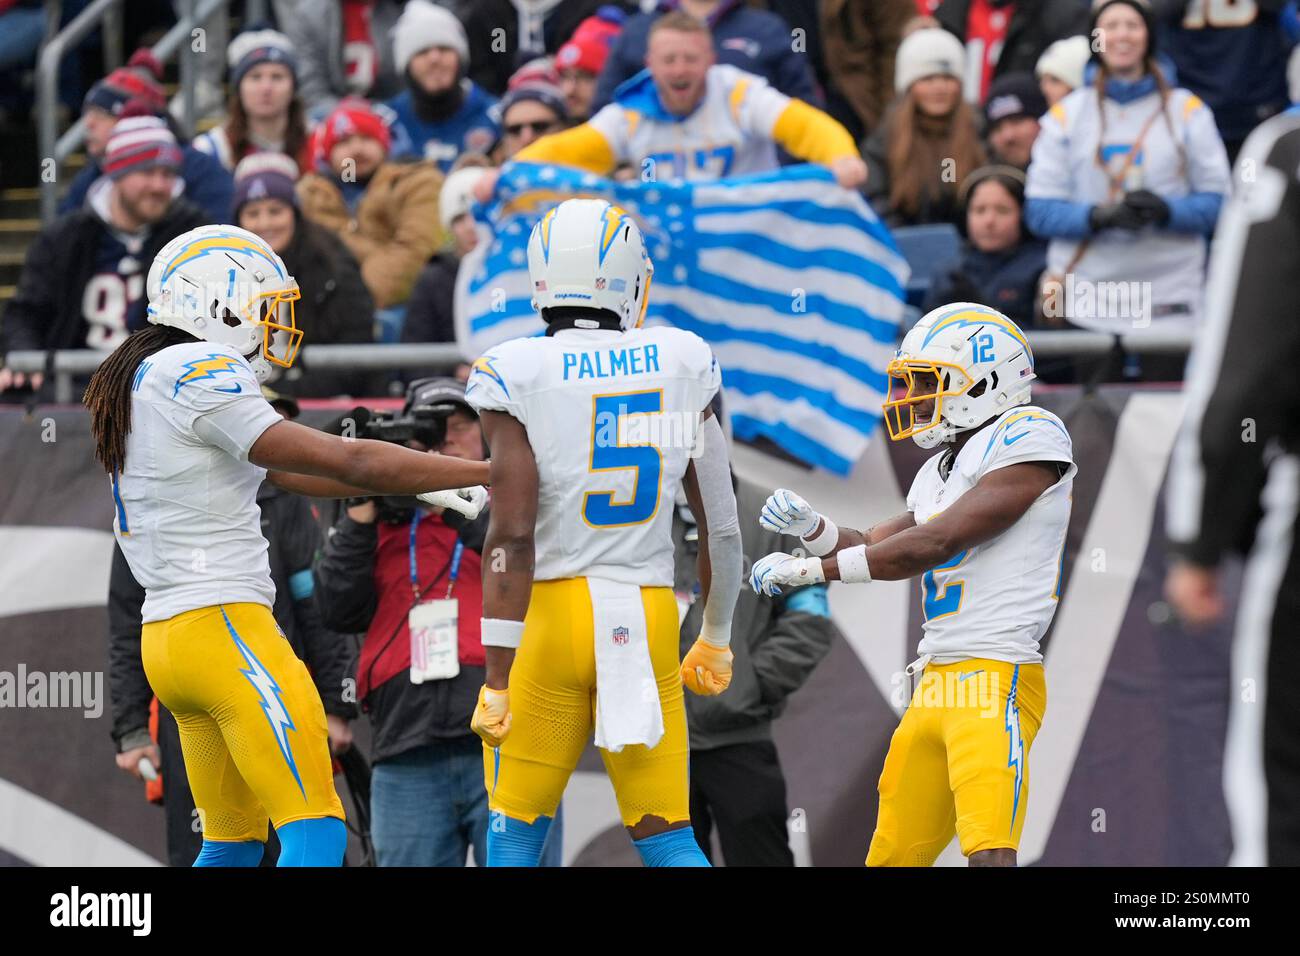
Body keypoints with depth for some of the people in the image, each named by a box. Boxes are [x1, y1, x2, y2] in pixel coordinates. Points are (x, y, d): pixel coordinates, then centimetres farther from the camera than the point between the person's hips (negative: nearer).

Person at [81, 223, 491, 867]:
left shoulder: (140, 383, 17)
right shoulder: (202, 376, -13)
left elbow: (286, 474, 23)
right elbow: (343, 463, -15)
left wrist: (422, 485, 20)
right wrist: (494, 474, -10)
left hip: (167, 636, 10)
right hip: (225, 628, -10)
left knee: (232, 843, 17)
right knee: (314, 836, -11)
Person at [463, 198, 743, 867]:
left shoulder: (518, 378, -8)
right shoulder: (681, 366, 3)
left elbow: (512, 537, -13)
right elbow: (721, 523, 8)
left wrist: (498, 679, -9)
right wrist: (715, 639, 22)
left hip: (552, 612, -3)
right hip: (649, 617, 3)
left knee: (516, 836, 8)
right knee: (667, 840, 10)